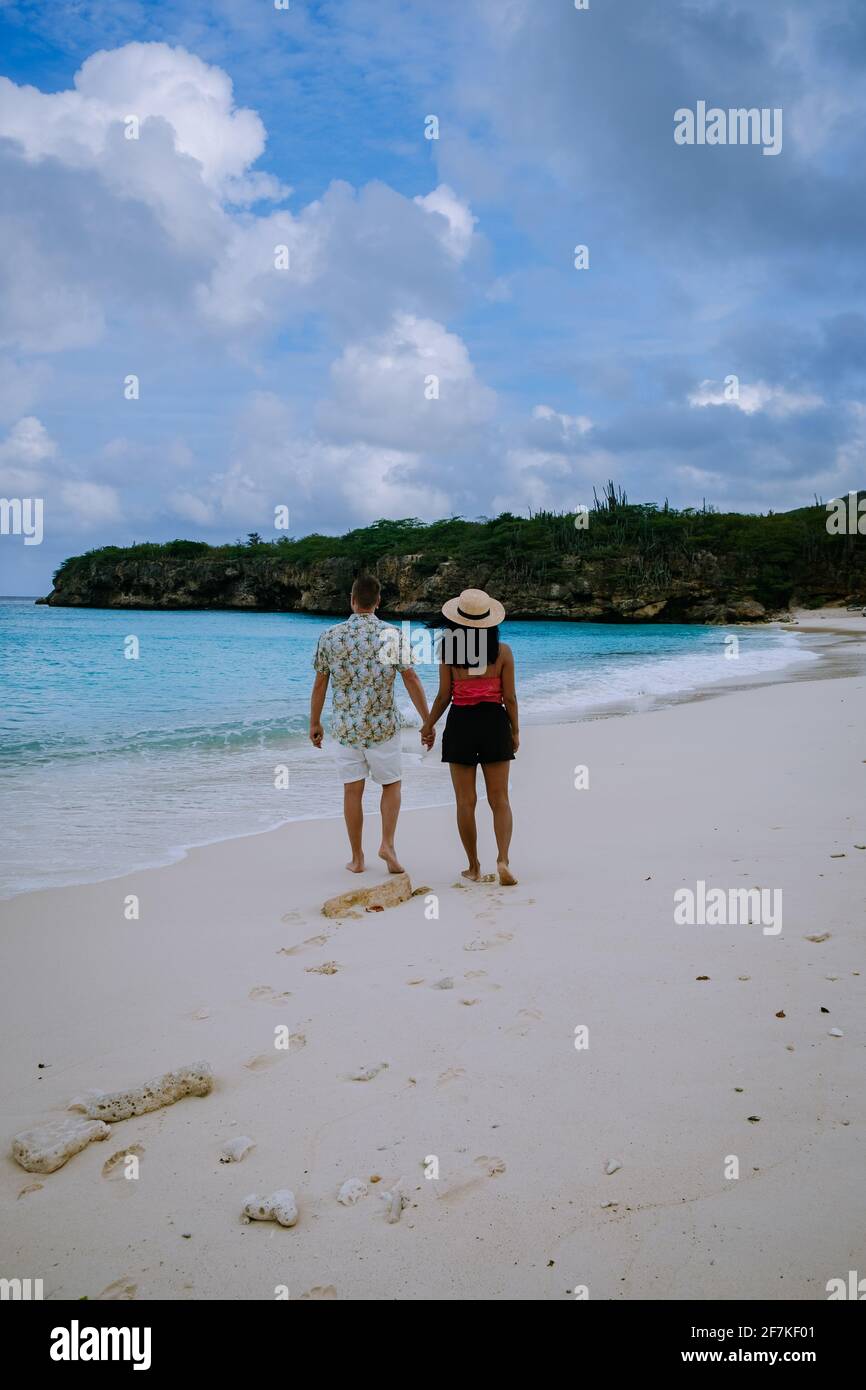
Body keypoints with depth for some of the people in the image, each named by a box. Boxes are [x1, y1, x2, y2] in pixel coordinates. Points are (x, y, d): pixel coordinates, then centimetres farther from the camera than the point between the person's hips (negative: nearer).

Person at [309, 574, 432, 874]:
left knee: (352, 790, 9)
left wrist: (314, 723, 15)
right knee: (391, 784, 15)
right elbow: (412, 681, -9)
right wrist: (428, 723, -3)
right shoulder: (391, 635, -7)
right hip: (383, 725, -1)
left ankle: (357, 858, 14)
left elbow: (319, 684, 4)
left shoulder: (330, 636, -3)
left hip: (345, 725, 1)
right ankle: (387, 843, -2)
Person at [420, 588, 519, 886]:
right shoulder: (502, 651, -2)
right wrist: (515, 731, 10)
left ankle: (474, 867, 14)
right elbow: (509, 697, -2)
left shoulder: (449, 650, -5)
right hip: (494, 722, 1)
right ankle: (503, 859, -11)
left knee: (466, 801, 7)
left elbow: (444, 696, -3)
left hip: (460, 724, -1)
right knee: (499, 799, 5)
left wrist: (428, 726, 10)